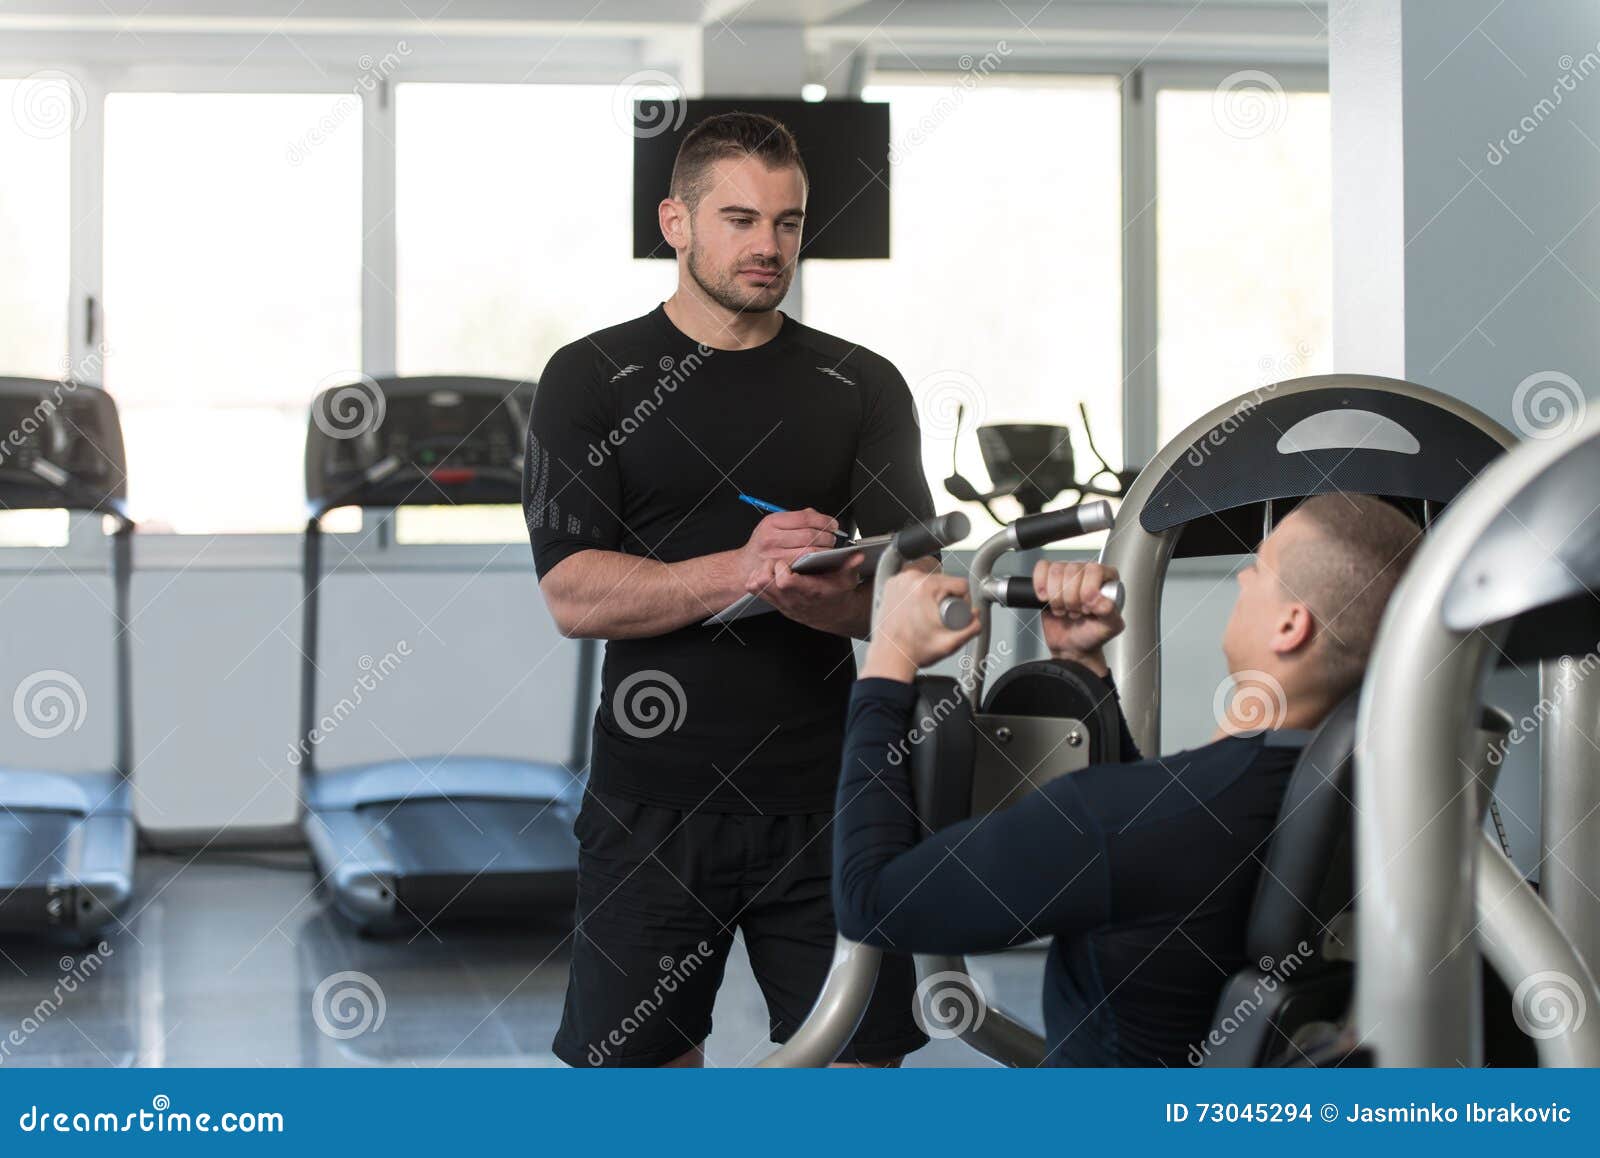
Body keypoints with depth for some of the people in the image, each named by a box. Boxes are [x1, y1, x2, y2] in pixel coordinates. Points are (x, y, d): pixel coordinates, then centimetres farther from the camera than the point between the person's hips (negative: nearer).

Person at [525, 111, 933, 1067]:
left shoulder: (863, 387, 10)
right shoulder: (592, 379, 5)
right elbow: (573, 594, -6)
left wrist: (823, 597, -22)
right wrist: (740, 571, -21)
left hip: (827, 803, 1)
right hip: (652, 801, -1)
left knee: (858, 1058, 1)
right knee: (641, 1062, 4)